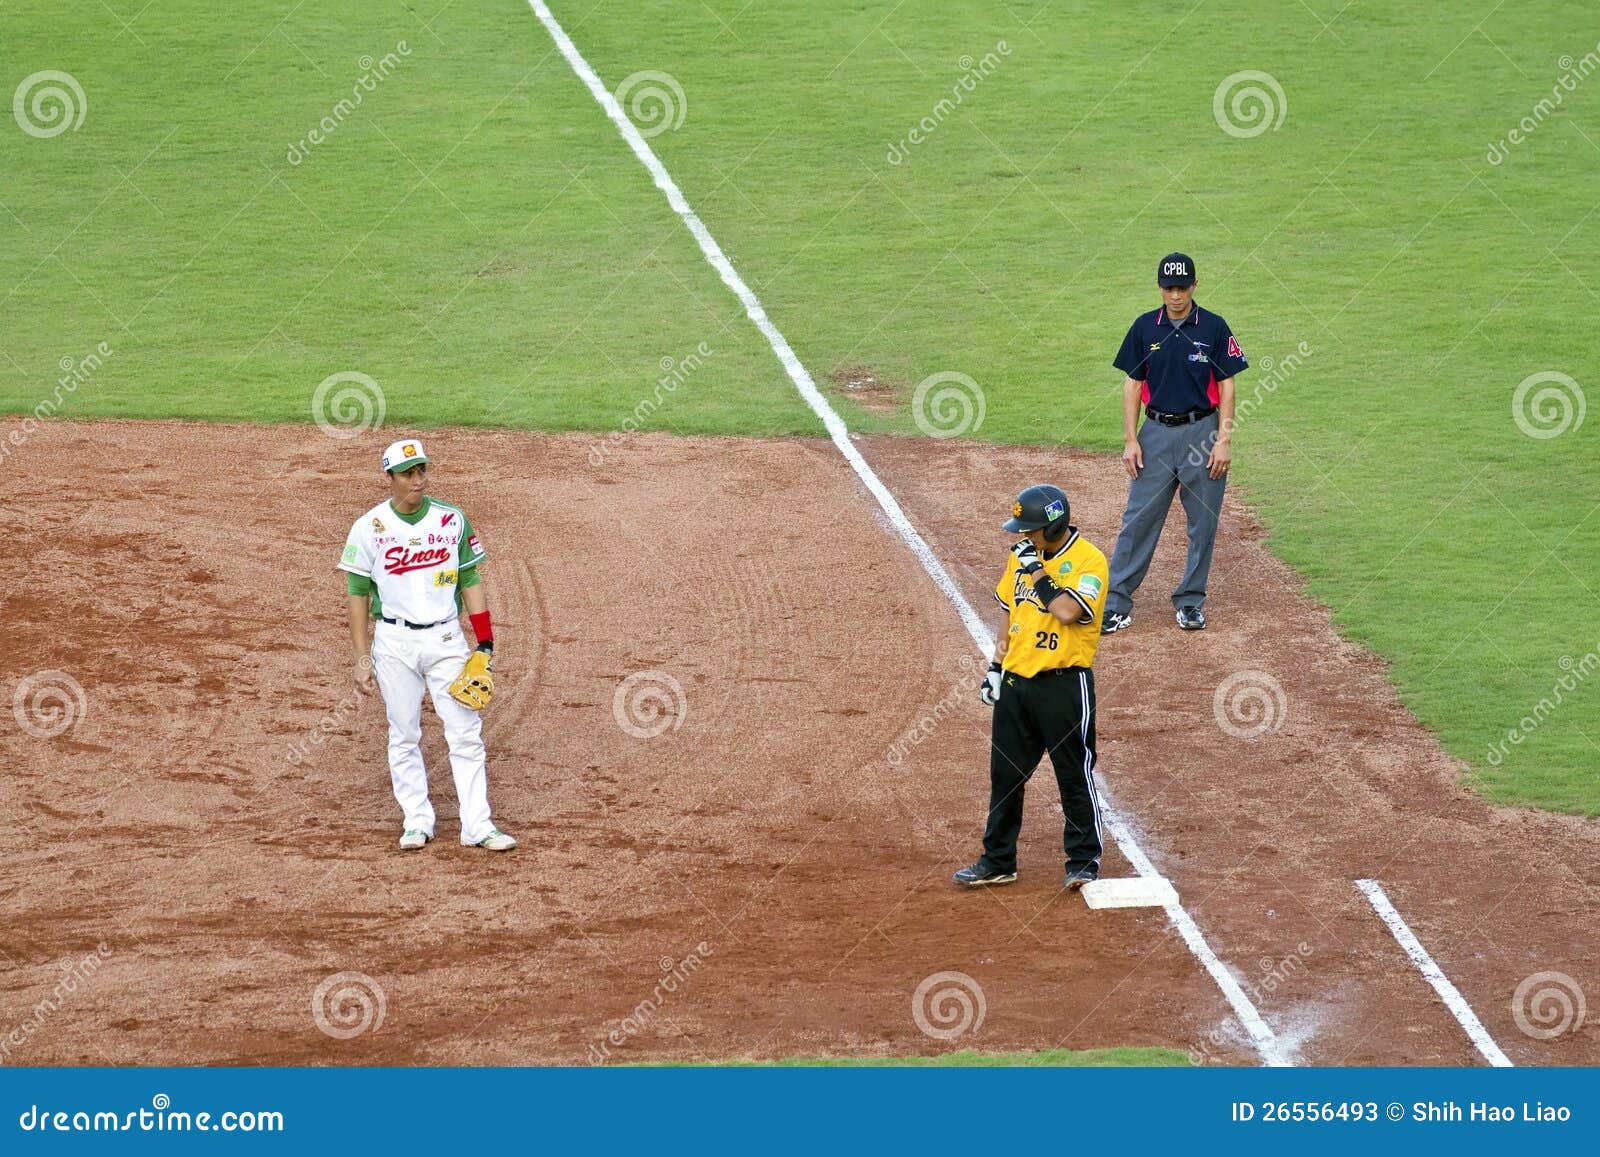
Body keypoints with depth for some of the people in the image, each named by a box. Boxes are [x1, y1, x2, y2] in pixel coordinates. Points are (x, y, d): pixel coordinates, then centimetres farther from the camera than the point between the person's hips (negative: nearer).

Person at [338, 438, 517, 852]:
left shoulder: (452, 520, 3)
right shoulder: (369, 528, -2)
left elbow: (471, 581, 7)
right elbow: (358, 595, 1)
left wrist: (484, 646, 2)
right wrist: (361, 658, -5)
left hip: (446, 637, 1)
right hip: (394, 642, -1)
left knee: (466, 733, -3)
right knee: (404, 736, 5)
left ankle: (477, 825, 0)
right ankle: (417, 822, 15)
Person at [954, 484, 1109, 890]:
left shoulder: (1089, 560, -14)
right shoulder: (1022, 556, 9)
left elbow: (1067, 611, -28)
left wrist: (1037, 569, -19)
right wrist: (997, 666, 15)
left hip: (1064, 684, -7)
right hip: (1016, 679, 7)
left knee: (1074, 775, 2)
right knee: (1005, 774, 11)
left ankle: (1083, 862, 13)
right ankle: (998, 862, 21)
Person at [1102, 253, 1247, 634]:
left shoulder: (1214, 327, -2)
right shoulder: (1145, 327, 3)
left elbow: (1226, 386, -1)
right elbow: (1133, 384, 7)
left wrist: (1224, 440, -9)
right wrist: (1130, 439, 0)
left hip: (1202, 431, -1)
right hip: (1156, 433, 1)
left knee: (1203, 522, 4)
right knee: (1139, 518, -2)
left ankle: (1190, 602, 16)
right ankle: (1116, 603, 0)